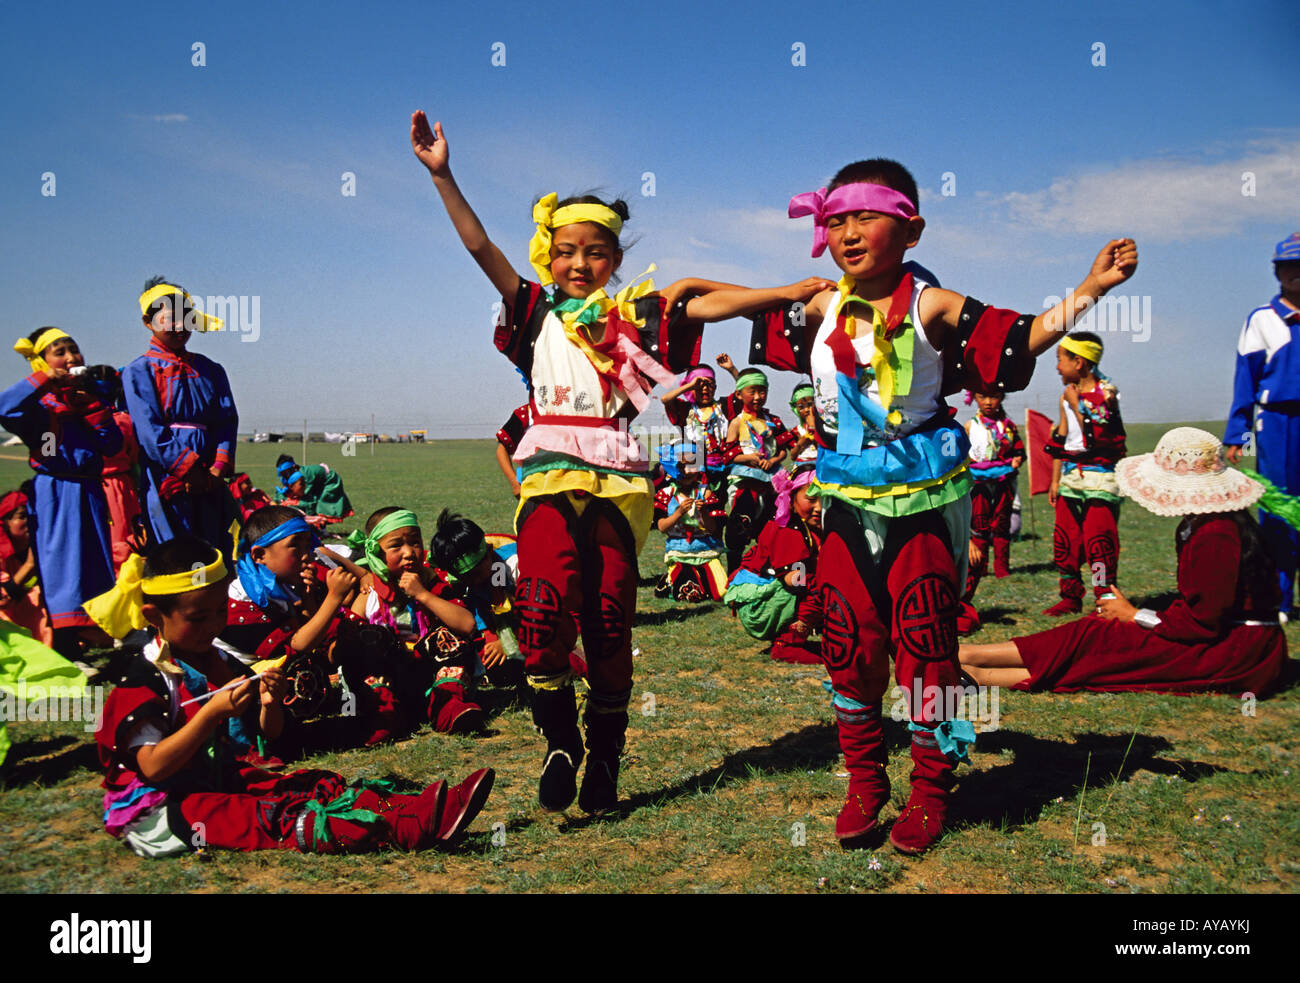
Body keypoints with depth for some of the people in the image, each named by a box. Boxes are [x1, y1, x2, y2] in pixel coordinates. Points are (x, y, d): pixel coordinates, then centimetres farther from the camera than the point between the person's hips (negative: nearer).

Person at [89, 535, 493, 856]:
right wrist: (213, 713, -30)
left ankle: (427, 809, -27)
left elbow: (270, 734, 11)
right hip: (159, 813, -8)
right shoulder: (143, 679, -14)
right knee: (272, 817, -28)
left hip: (224, 781, 8)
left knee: (319, 787, -11)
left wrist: (271, 704, -13)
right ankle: (411, 830, -46)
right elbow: (153, 767, -23)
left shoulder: (221, 663, 9)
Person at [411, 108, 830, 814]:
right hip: (550, 479, 0)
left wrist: (787, 292, -4)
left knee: (609, 622, 1)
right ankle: (560, 742, -2)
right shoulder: (538, 313, 14)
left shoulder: (636, 316, 13)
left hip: (617, 483, 0)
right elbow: (484, 251, 6)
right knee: (545, 604, -22)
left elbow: (707, 305, 5)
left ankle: (604, 759, 17)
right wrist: (442, 176, -2)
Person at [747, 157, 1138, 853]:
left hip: (923, 501, -3)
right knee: (849, 646, 7)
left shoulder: (930, 307, -6)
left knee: (925, 645, 1)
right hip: (846, 502, 3)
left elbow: (1021, 341, -7)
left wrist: (1090, 287, -15)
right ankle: (865, 782, 25)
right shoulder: (819, 310, 4)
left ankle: (930, 792, 19)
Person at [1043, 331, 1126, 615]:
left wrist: (1076, 403, -11)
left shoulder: (1105, 392, -7)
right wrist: (1055, 481, 17)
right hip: (1071, 475, 7)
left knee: (1098, 538, -9)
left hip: (1100, 474, -7)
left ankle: (1106, 598, -1)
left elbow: (1096, 436, -18)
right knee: (1065, 536, 7)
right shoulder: (1067, 397, 12)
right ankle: (1070, 598, 18)